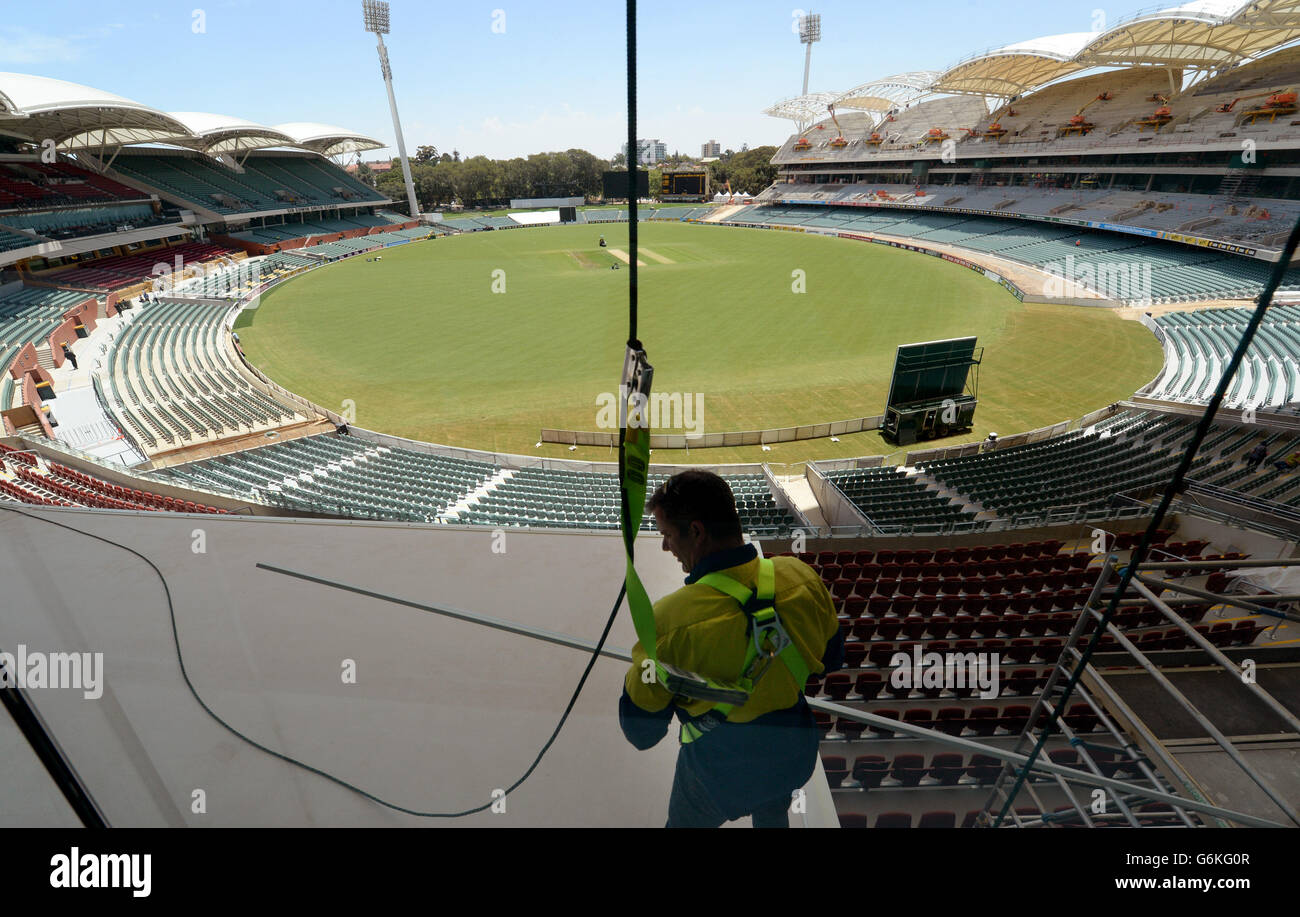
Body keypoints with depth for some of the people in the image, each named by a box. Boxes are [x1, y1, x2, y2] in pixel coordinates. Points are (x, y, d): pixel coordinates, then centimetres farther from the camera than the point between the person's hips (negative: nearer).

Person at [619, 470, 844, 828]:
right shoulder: (801, 576, -20)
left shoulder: (671, 618, -34)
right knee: (772, 815, 37)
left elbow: (641, 732, -20)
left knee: (684, 822, 30)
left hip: (721, 774, -3)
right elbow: (831, 658, -1)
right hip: (795, 757, 4)